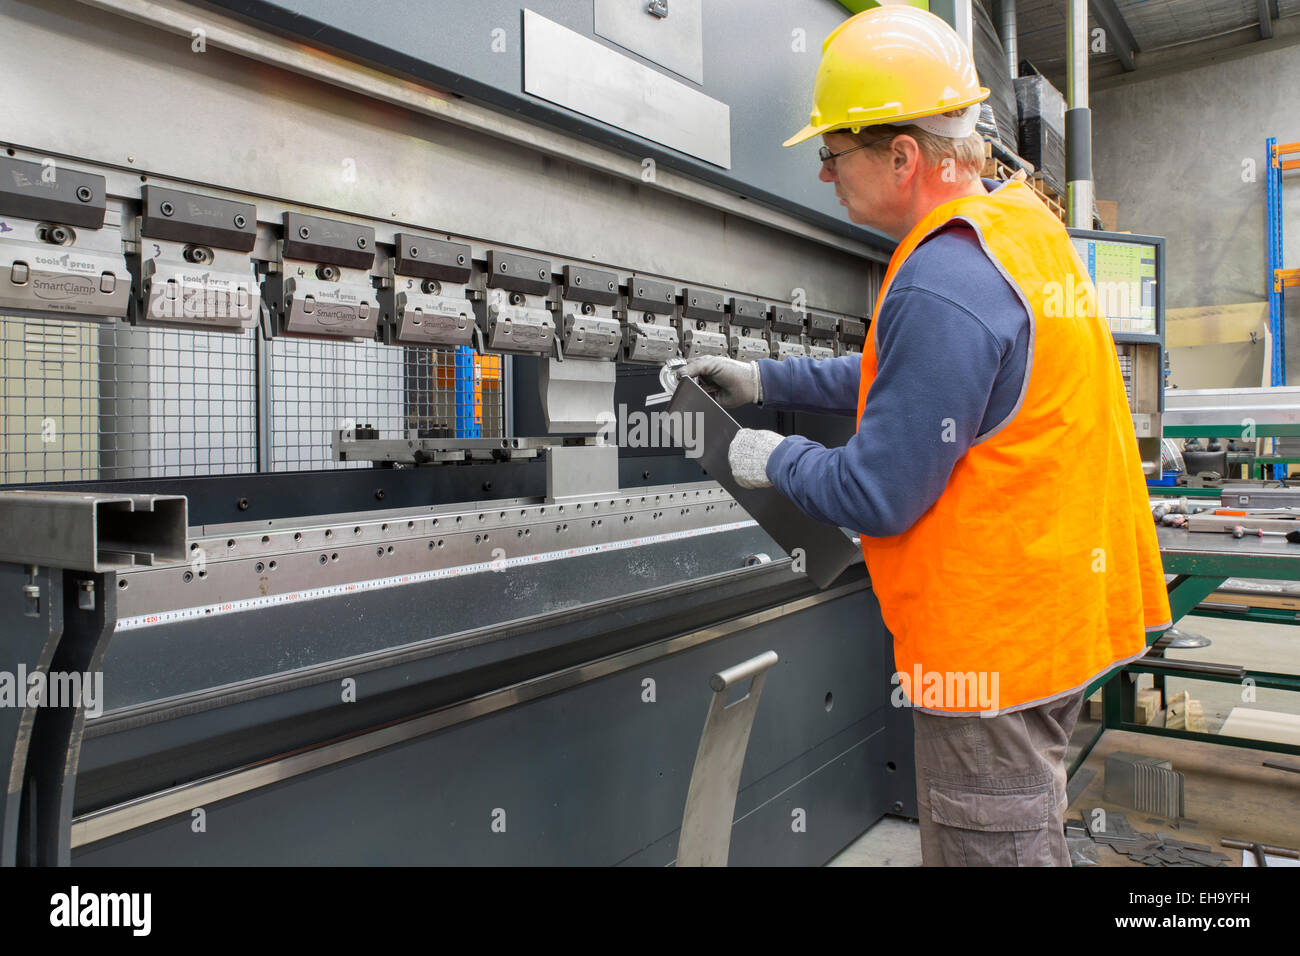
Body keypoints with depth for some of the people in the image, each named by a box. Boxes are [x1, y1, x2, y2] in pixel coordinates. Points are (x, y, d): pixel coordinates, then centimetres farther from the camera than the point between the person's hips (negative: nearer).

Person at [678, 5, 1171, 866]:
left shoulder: (941, 285, -26)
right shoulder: (1025, 224, 6)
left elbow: (876, 498, -22)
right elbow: (912, 377, 16)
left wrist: (775, 459, -4)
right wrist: (766, 380, 15)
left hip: (993, 641, -10)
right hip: (1062, 611, 10)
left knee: (987, 847, 9)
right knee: (1028, 835, 26)